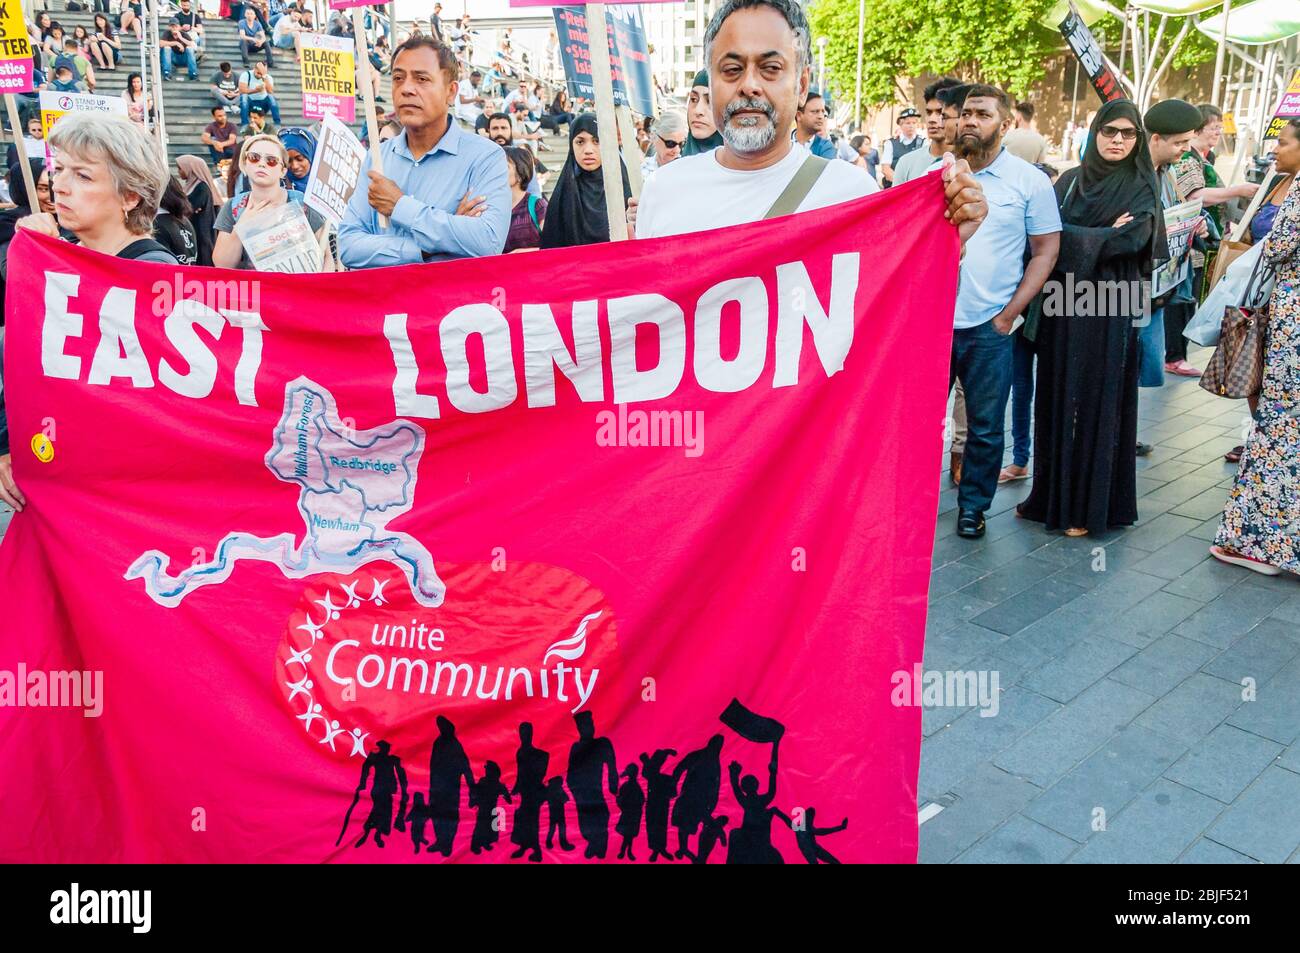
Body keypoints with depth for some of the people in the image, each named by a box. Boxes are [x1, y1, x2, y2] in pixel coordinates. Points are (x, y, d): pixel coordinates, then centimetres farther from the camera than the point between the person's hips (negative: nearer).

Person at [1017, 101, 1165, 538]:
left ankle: (1089, 505, 7)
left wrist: (1074, 238, -11)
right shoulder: (1070, 180, 11)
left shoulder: (1142, 188, 0)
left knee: (1097, 401, -1)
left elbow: (1131, 240, -14)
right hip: (1064, 303, 4)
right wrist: (1104, 236, -8)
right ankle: (1051, 493, 18)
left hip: (1110, 308, -4)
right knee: (1057, 398, 7)